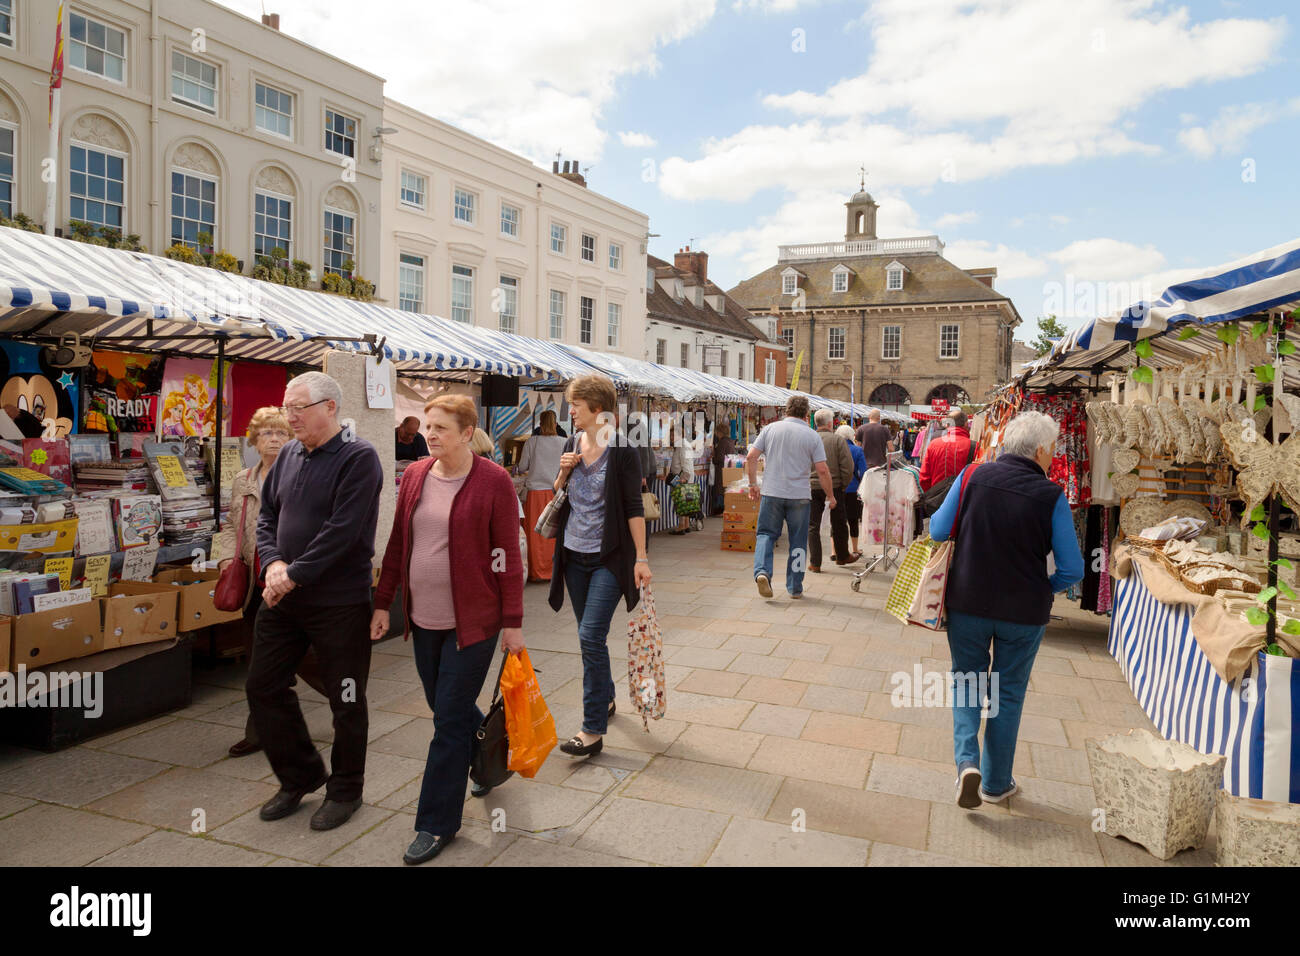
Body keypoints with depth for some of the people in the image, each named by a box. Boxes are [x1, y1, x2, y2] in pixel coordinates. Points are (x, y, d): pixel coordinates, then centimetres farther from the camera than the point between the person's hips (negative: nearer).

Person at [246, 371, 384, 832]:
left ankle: (345, 789, 27)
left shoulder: (358, 457, -14)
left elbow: (342, 531, -22)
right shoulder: (289, 454, 9)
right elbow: (267, 514, 12)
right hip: (283, 597, 8)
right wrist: (273, 562, -6)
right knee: (264, 686, 14)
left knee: (346, 700, 6)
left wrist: (295, 575, -19)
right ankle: (300, 776, 34)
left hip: (339, 602, -7)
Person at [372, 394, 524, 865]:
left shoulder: (493, 481, -12)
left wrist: (512, 623, -11)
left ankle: (437, 824, 14)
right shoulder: (415, 476, 5)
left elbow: (508, 555, -11)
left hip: (472, 620, -6)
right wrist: (382, 603, 10)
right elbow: (397, 544, 12)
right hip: (424, 619, 6)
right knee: (445, 707, 18)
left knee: (450, 718, -1)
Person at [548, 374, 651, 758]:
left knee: (591, 636, -12)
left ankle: (593, 730, -5)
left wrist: (641, 558, -15)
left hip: (608, 557, -6)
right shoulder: (572, 444, 7)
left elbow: (634, 507, -11)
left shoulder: (622, 452, -11)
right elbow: (558, 495, 16)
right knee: (589, 636, 15)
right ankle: (605, 697, 36)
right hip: (575, 554, 6)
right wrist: (563, 472, -5)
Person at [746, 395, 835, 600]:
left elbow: (751, 457, -1)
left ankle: (762, 571, -12)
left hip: (771, 493, 1)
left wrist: (753, 484, 8)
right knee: (798, 542, 9)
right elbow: (822, 470, -4)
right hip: (800, 496, -1)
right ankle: (795, 588, 15)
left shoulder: (770, 429, 4)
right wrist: (830, 496, 7)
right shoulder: (812, 436, 0)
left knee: (766, 534, 11)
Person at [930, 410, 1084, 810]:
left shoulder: (972, 476, -9)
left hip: (967, 602, 1)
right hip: (1024, 612, -1)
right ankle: (995, 783, 28)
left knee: (966, 682, 19)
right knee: (1008, 692, 16)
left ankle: (967, 761, 0)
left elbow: (938, 530, -4)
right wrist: (1043, 589, 11)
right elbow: (1072, 569, -9)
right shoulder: (1051, 496, -12)